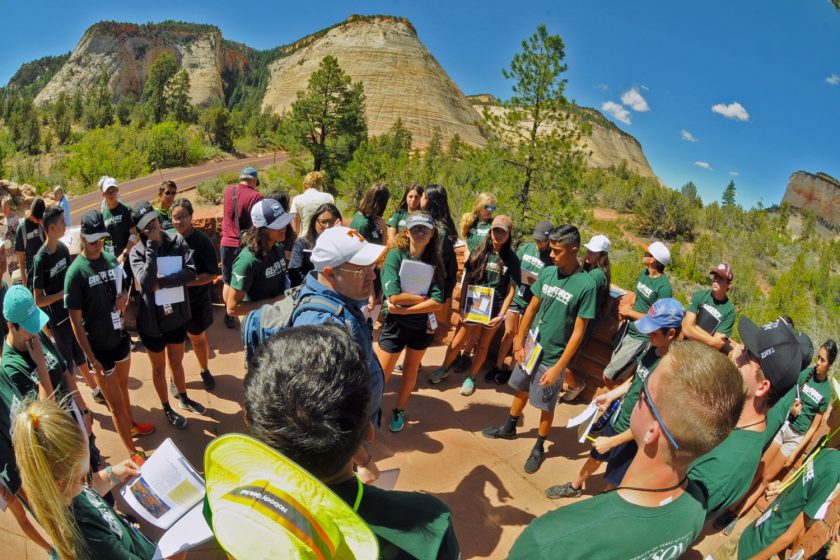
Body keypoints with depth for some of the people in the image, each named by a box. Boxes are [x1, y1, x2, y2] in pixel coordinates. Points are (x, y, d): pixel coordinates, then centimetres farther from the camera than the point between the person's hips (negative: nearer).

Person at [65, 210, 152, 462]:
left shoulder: (111, 259, -3)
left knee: (123, 386, 27)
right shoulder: (75, 273, -19)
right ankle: (133, 453, 19)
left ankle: (131, 426, 49)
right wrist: (91, 358, -17)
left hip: (120, 337, 6)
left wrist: (123, 297, -10)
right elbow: (76, 321, -16)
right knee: (115, 404, 6)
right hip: (98, 347, -6)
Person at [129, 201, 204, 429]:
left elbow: (191, 272, -19)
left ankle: (183, 399, 47)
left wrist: (161, 283, -24)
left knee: (177, 362, 24)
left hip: (178, 314, 2)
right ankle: (167, 409, 39)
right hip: (152, 320, -2)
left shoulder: (177, 241, -8)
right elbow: (147, 281, -30)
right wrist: (152, 245, -27)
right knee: (159, 368, 18)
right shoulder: (137, 252, -14)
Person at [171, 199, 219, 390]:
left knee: (199, 339, 18)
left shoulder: (202, 241, -14)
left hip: (196, 301, -1)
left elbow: (212, 274, -15)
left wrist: (185, 282, -23)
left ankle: (205, 371, 42)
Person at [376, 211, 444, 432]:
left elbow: (438, 302, -15)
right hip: (395, 324, -3)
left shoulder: (434, 262, -5)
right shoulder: (395, 255, -14)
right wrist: (424, 298, -16)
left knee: (410, 370, 19)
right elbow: (394, 296, -24)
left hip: (422, 325, 3)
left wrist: (405, 308, -22)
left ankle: (399, 411, 41)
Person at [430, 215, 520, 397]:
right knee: (457, 342, 4)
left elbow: (511, 290, -4)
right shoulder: (479, 252, -1)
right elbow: (466, 280, 1)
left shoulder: (511, 259, -4)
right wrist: (462, 305, -5)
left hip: (493, 309, 0)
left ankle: (470, 378, 32)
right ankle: (444, 369, 30)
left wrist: (501, 314, -10)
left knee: (483, 345, 14)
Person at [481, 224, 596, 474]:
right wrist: (519, 343, 4)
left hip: (553, 357, -4)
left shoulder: (586, 286, -19)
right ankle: (509, 428, 46)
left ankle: (539, 448, 35)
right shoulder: (547, 272, -5)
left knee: (546, 406, 12)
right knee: (521, 390, 23)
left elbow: (578, 331, -16)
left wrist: (558, 367, -16)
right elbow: (531, 308, 4)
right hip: (531, 347, 5)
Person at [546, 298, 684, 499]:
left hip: (633, 436, -7)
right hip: (617, 418, 7)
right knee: (595, 457, 29)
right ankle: (574, 487, 55)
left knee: (614, 482, 17)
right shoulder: (653, 348, -11)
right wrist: (611, 395, 8)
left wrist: (612, 441, -21)